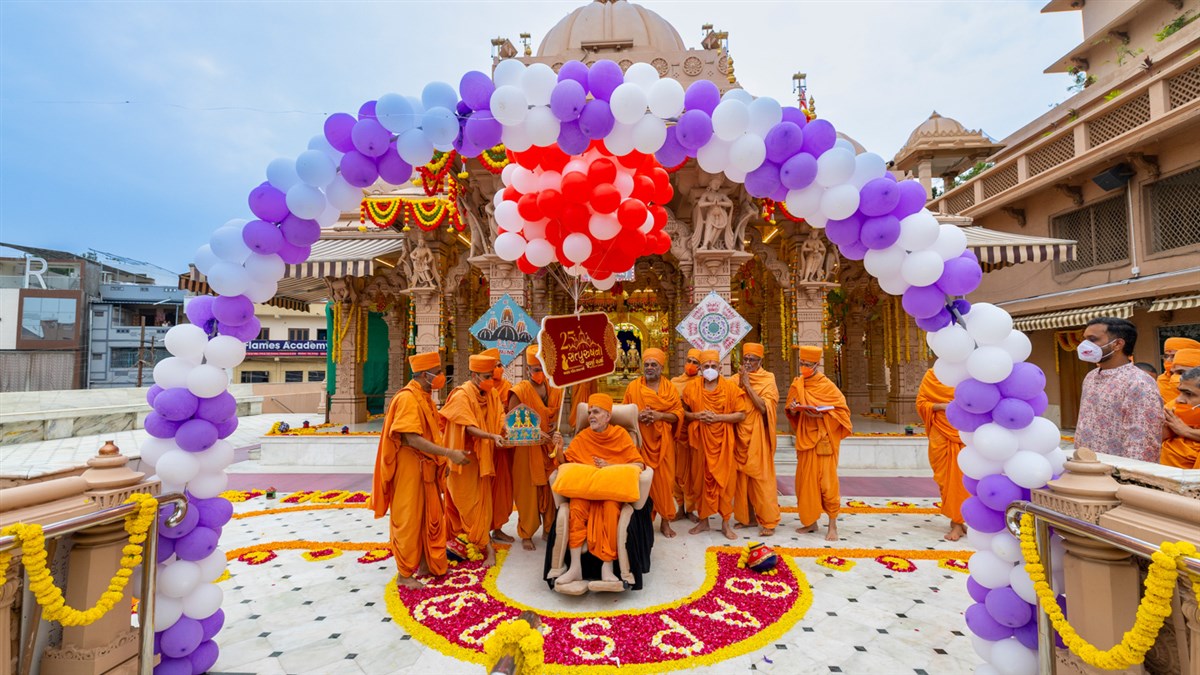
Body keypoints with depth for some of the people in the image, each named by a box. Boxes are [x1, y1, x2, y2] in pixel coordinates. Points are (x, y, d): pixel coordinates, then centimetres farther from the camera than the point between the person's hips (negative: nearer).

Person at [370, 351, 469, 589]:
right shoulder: (408, 398, -20)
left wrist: (442, 460, 12)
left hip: (426, 468, 9)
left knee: (431, 517, 16)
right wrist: (449, 453, -28)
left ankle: (427, 563, 30)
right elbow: (413, 439, -27)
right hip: (410, 468, -9)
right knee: (408, 520, 3)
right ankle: (405, 574, 17)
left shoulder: (425, 397, 10)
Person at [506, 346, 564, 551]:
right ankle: (526, 534, 19)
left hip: (550, 447, 5)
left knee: (551, 489, 7)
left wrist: (556, 432, -4)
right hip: (527, 448, -4)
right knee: (528, 491, 3)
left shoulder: (554, 390, 5)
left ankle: (549, 529, 26)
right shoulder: (520, 391, -11)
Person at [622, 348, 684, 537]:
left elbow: (679, 414, 2)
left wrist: (660, 415, -15)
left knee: (664, 479, 2)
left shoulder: (670, 388, 6)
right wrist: (637, 416, -13)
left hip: (662, 441, 1)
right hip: (641, 440, 0)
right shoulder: (633, 387, 4)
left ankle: (665, 521, 15)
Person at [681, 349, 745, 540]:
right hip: (700, 440, 1)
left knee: (724, 480, 2)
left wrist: (718, 417, -15)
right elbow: (683, 413, 8)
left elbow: (741, 415, -3)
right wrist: (696, 415, -12)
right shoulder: (691, 387, 3)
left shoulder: (730, 387, -1)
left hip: (722, 441, -1)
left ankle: (725, 523, 16)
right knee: (702, 480, 8)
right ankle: (703, 520, 22)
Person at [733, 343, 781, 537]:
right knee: (742, 476, 8)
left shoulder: (768, 380, -4)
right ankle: (747, 516, 20)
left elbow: (764, 407, -16)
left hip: (758, 436, -4)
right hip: (740, 435, 4)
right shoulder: (737, 379, 7)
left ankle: (768, 521, 7)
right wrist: (740, 384, -11)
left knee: (761, 477, -2)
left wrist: (747, 385, -18)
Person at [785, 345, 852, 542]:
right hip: (805, 438, 4)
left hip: (824, 439, -4)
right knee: (806, 480, 7)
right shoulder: (796, 384, 6)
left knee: (826, 480, -3)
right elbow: (791, 413, 13)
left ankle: (833, 525, 9)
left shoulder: (827, 385, -7)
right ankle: (811, 521, 20)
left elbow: (842, 410, -7)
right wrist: (792, 409, -9)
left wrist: (821, 414, -20)